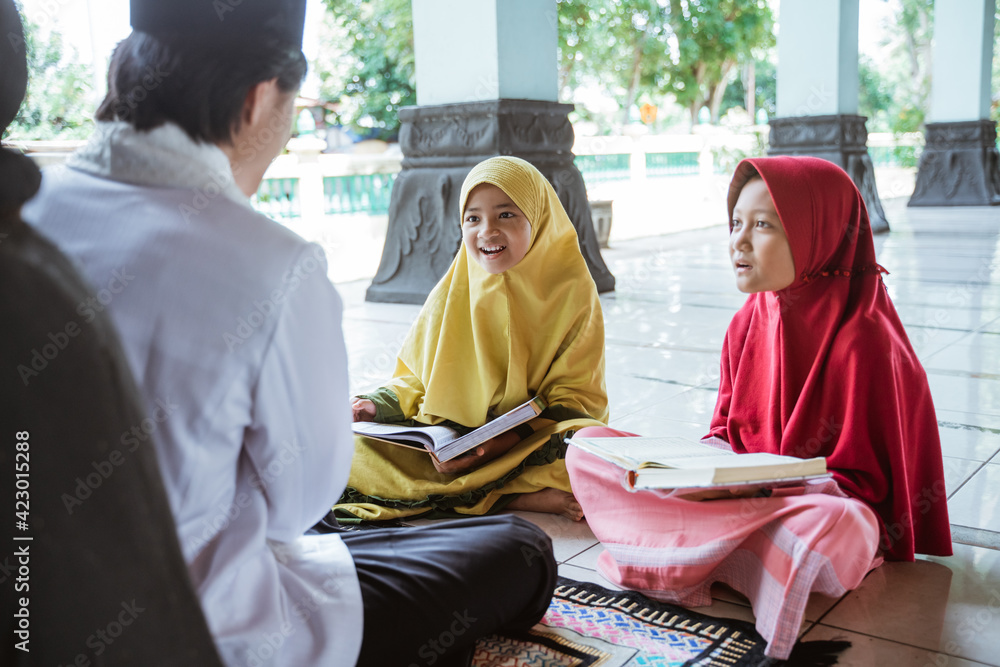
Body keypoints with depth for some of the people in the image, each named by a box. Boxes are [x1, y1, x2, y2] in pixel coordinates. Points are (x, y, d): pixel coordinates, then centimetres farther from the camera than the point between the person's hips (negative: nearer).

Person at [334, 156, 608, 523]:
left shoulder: (572, 291, -3)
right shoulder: (452, 294, 5)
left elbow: (576, 397, -7)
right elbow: (416, 379, 14)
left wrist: (498, 444, -21)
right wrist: (376, 405, -8)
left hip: (532, 442, -4)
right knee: (350, 449, -21)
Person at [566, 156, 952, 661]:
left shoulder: (863, 338, -16)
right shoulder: (747, 324, 3)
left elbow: (861, 479, -14)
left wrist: (767, 488, -26)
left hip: (819, 500, -5)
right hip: (740, 490, 5)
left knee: (830, 529, -44)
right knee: (587, 448, -8)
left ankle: (696, 548, -17)